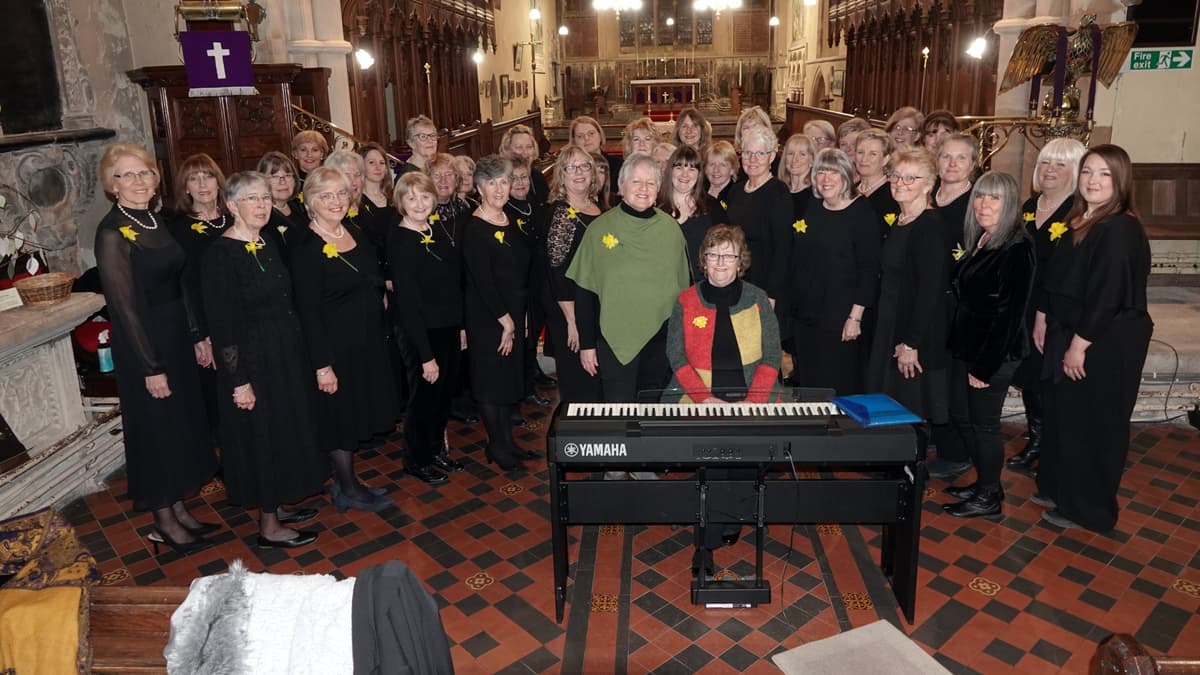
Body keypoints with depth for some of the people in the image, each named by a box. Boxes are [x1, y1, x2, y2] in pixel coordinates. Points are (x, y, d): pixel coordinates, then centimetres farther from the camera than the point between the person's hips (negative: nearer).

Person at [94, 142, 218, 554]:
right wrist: (151, 368, -17)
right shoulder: (112, 233, -16)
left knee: (185, 424, 16)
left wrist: (198, 336, 9)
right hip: (143, 346, -8)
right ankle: (163, 522, 23)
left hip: (177, 337, 8)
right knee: (157, 430, 5)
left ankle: (179, 509, 32)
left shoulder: (152, 220, 7)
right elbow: (123, 305, -18)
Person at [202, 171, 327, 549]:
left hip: (288, 355, 8)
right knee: (263, 436, 3)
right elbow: (222, 323, -19)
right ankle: (269, 528, 20)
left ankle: (277, 506, 37)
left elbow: (285, 301, 7)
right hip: (253, 361, -8)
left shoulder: (269, 245, 6)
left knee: (287, 430, 18)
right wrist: (239, 380, -19)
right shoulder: (221, 254, -17)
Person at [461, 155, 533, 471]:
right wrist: (505, 319, -16)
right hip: (487, 316, -8)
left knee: (511, 376, 14)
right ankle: (497, 445, 17)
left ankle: (507, 440, 27)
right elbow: (481, 280, -19)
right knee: (492, 379, 3)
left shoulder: (510, 222, 9)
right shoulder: (474, 228, -15)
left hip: (514, 313, 8)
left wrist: (522, 314, 8)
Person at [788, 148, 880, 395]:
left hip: (839, 319, -6)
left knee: (838, 389, 1)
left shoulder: (862, 213, -7)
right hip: (803, 314, 6)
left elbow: (869, 268, -11)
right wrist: (792, 305, 11)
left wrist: (856, 316, -16)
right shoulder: (811, 208, 10)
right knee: (806, 384, 12)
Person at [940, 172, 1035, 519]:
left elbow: (1010, 311, -20)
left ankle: (989, 497, 19)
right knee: (960, 416, 15)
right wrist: (969, 355, 10)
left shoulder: (1016, 248, -17)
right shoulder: (978, 241, 9)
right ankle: (984, 483, 32)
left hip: (995, 351, -8)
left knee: (984, 423, 3)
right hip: (966, 346, 9)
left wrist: (985, 365, -19)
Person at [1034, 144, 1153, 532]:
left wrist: (1079, 345, -20)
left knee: (1093, 424, 3)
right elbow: (1057, 278, 15)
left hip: (1107, 343, -8)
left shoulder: (1121, 231, -19)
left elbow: (1108, 296, -22)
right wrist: (1043, 318, 12)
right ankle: (1059, 488, 33)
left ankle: (1088, 509, 18)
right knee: (1064, 415, 17)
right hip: (1071, 334, 8)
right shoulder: (1077, 221, 8)